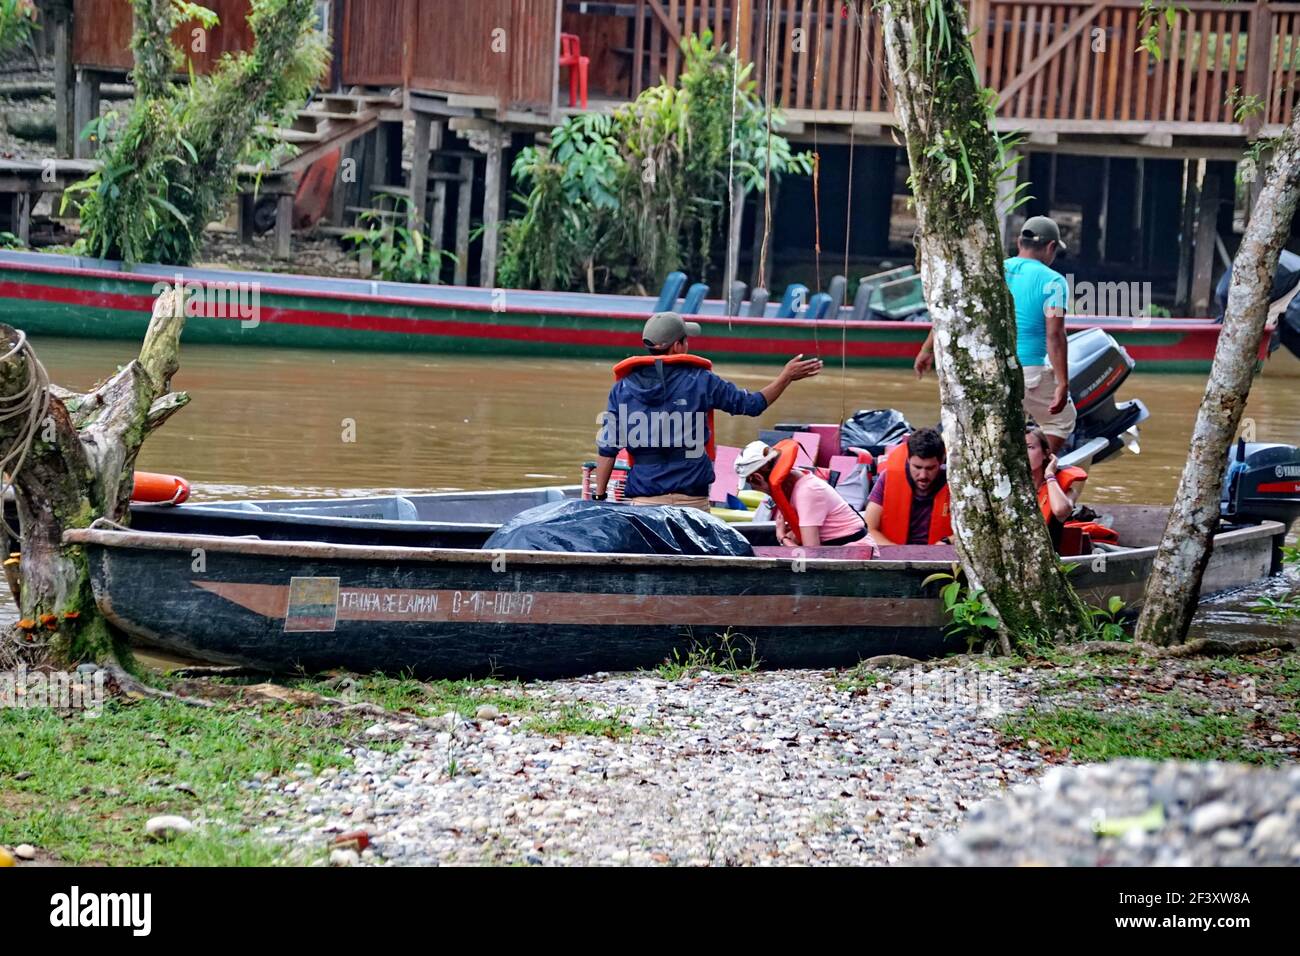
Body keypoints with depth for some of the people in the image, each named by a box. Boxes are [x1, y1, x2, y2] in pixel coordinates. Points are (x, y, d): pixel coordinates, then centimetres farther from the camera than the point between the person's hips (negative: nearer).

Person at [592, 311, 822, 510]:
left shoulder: (622, 387, 5)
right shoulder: (700, 380, 0)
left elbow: (607, 448, 3)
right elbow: (752, 404, 9)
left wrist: (599, 497, 8)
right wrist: (787, 376, 22)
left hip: (643, 500, 1)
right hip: (691, 499, -1)